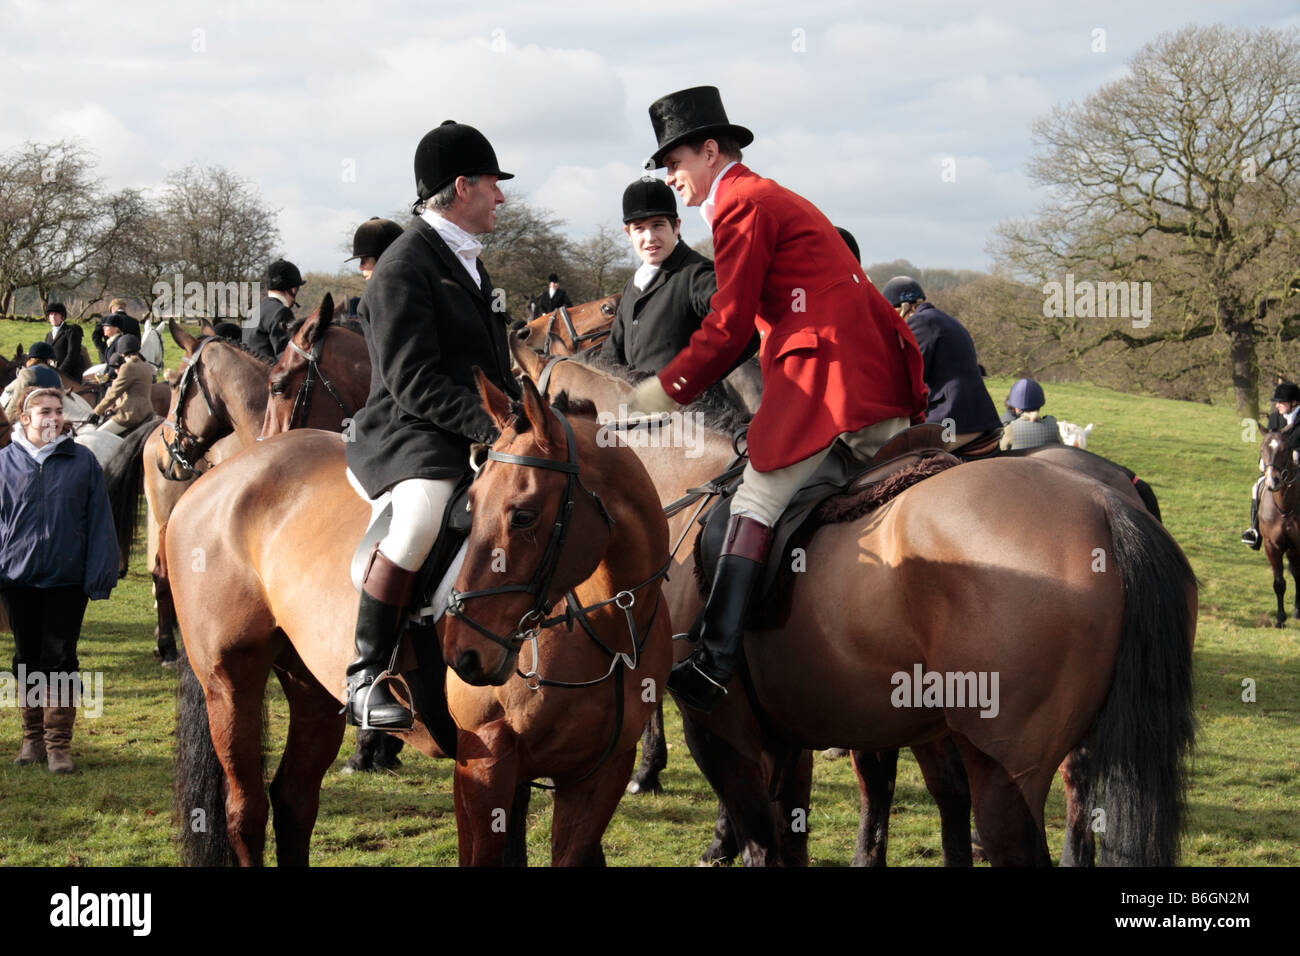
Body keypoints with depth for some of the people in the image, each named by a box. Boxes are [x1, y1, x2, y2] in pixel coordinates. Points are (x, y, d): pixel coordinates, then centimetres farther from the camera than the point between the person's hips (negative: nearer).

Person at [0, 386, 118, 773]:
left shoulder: (82, 461, 0)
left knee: (60, 660, -1)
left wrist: (99, 575, -4)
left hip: (66, 579, -1)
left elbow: (98, 522, 2)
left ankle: (59, 741, 6)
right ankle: (33, 737, 23)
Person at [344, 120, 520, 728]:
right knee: (424, 513, -38)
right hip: (407, 437, -10)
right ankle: (366, 676, -29)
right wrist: (488, 424, -27)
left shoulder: (467, 262, 21)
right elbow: (413, 382, -19)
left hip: (473, 436, 10)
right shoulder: (403, 268, -11)